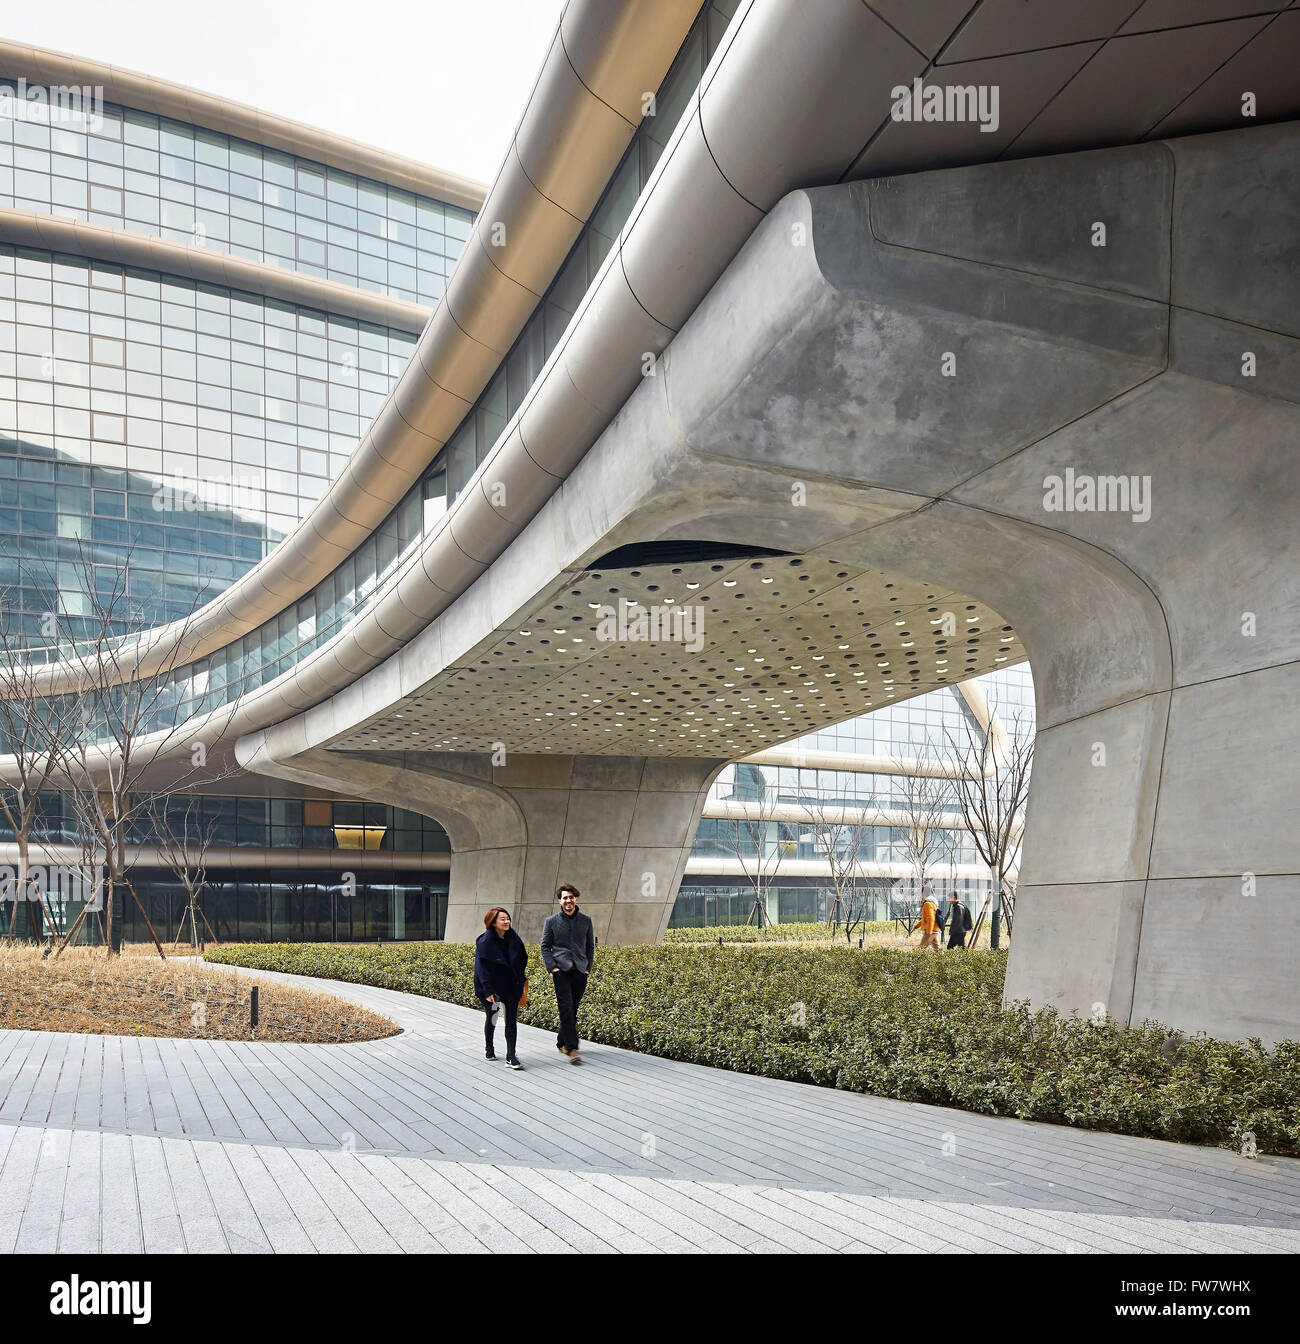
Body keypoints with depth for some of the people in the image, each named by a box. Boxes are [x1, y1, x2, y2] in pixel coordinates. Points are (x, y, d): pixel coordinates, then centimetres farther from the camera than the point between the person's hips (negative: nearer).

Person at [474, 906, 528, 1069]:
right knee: (492, 1019, 11)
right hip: (492, 987, -4)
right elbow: (482, 967, -16)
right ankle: (490, 1050, 34)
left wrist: (521, 982, 8)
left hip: (510, 987, 4)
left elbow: (522, 961, 12)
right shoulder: (485, 941, -13)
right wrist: (488, 991, -20)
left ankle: (511, 1057, -4)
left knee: (511, 1020, -4)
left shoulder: (512, 938, 2)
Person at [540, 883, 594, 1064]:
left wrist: (588, 967, 7)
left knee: (573, 1009, 6)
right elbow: (545, 946, 6)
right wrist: (552, 967, -5)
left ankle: (562, 1043, 22)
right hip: (561, 970, -3)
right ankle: (572, 1049, -15)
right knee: (566, 1008, -13)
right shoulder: (551, 922, 4)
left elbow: (590, 946, 16)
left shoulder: (586, 921, 10)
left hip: (580, 971, 3)